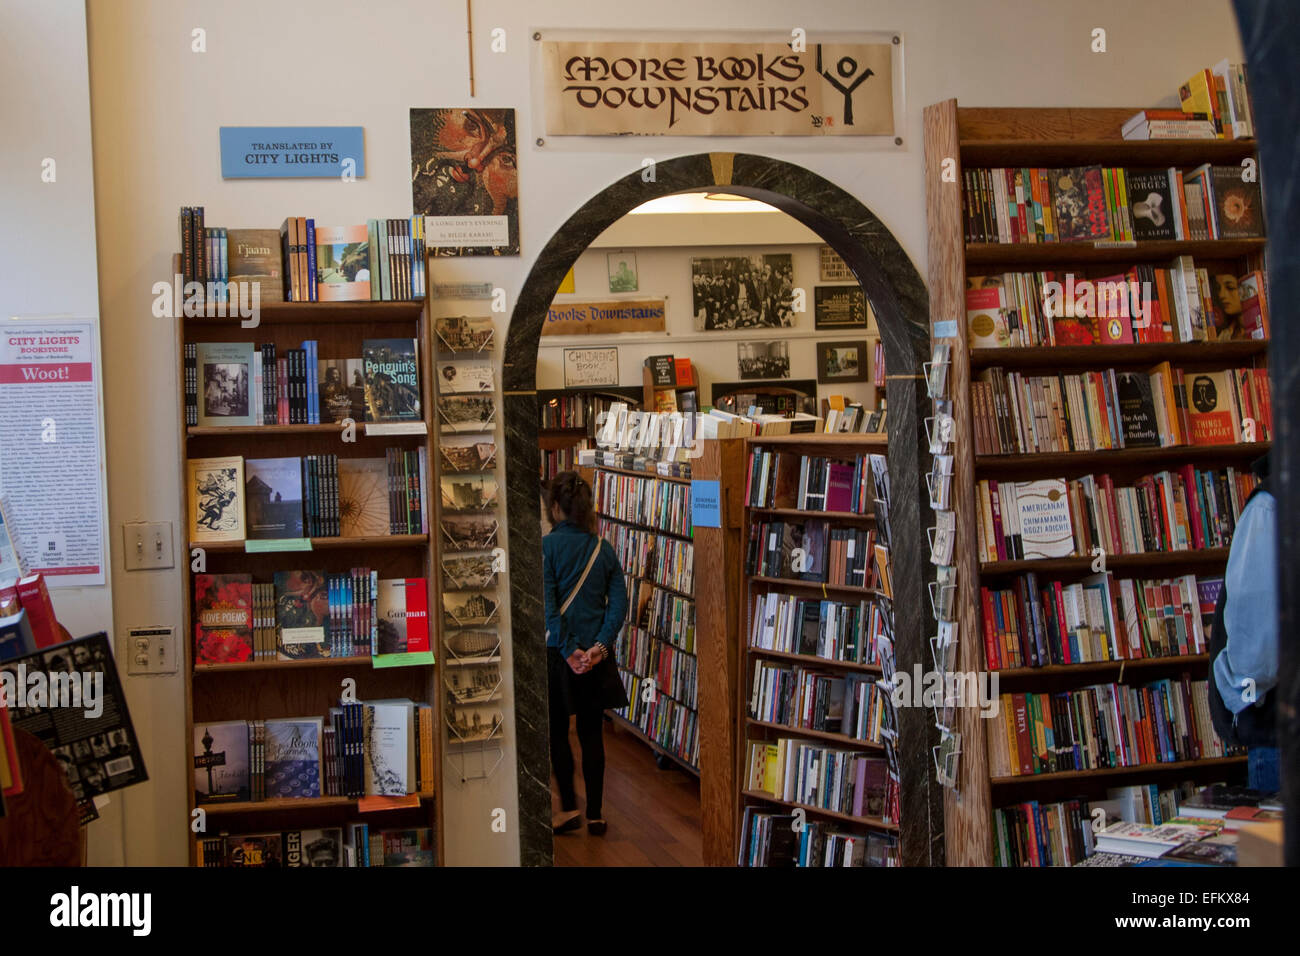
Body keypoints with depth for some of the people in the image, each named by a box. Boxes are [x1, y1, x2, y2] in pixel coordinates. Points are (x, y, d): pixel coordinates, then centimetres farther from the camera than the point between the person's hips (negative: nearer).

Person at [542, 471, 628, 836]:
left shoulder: (546, 545, -11)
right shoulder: (603, 548, 2)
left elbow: (546, 604, -18)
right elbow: (619, 601, -3)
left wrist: (569, 650, -16)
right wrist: (600, 645, -9)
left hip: (558, 654, -4)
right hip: (597, 656, 4)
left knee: (557, 731, 12)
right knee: (592, 734, 11)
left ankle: (569, 807, 10)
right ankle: (595, 815, 14)